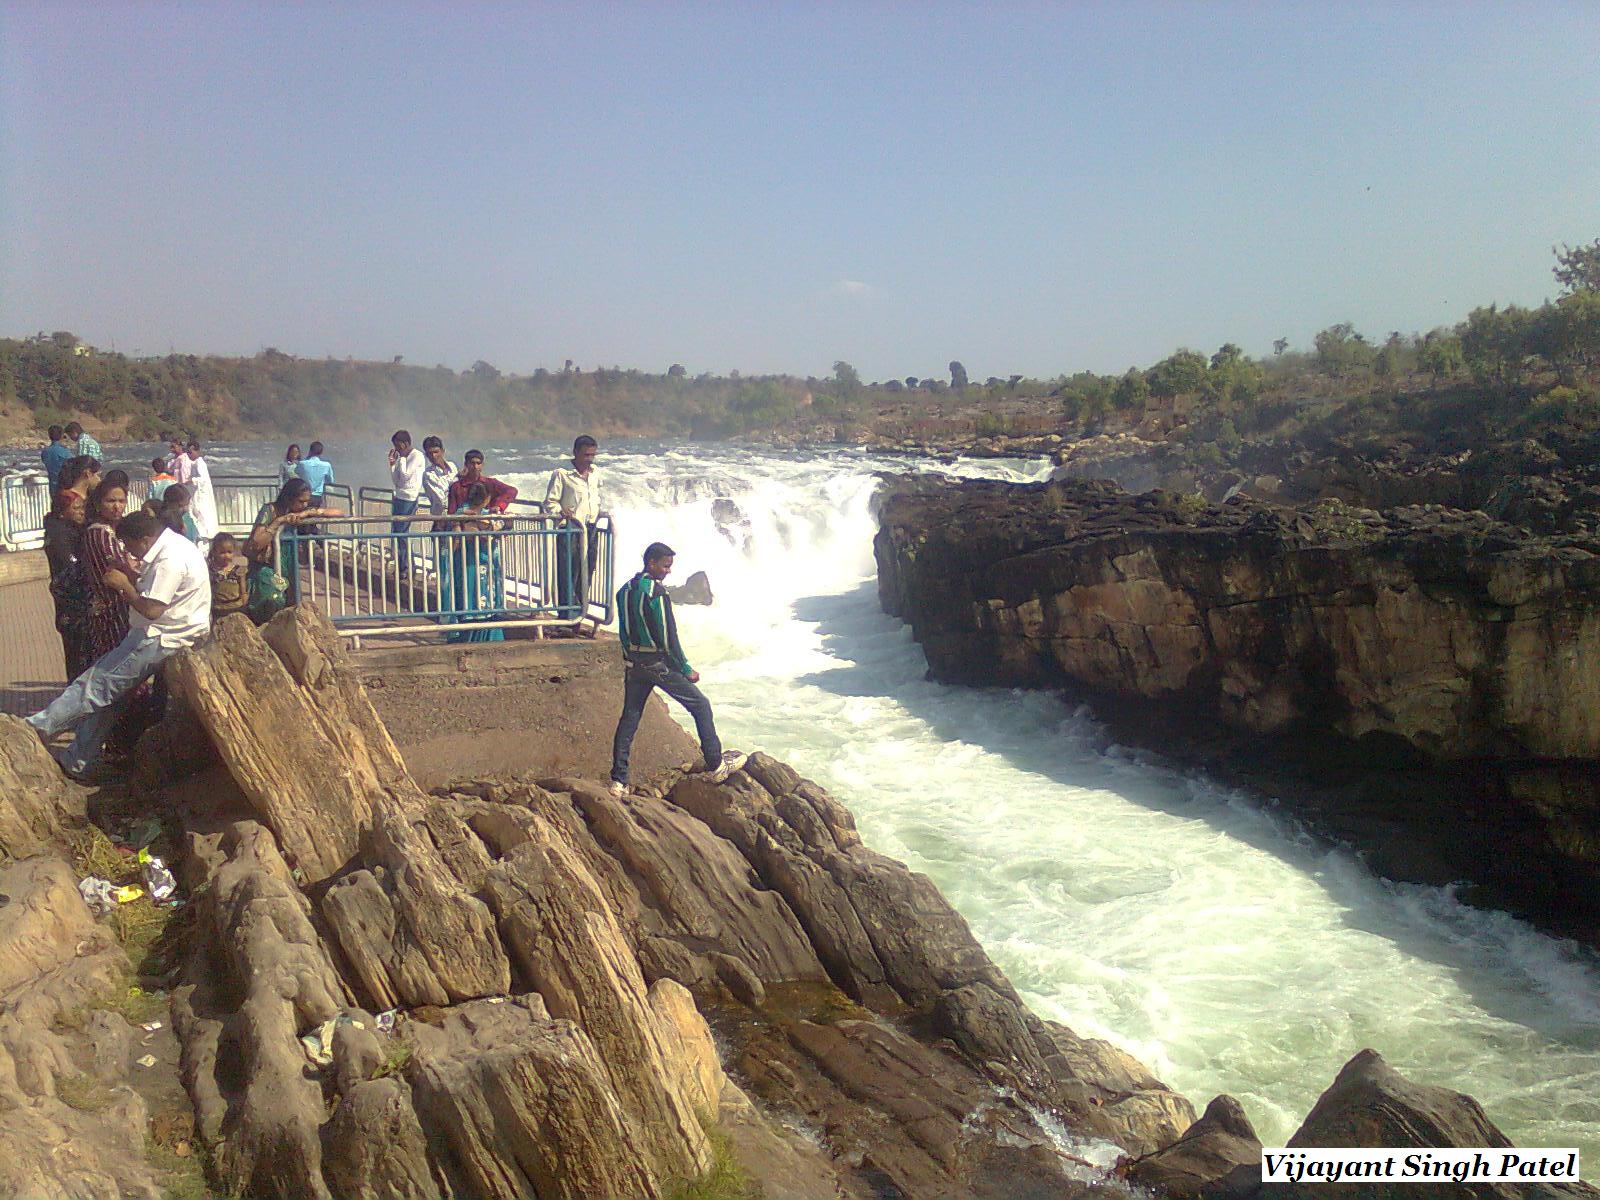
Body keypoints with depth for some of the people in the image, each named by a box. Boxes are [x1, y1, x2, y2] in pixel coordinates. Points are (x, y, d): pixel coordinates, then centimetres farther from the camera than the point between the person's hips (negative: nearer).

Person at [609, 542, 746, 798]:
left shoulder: (625, 591, 8)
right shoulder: (656, 592, -18)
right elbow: (668, 637, -18)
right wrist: (686, 670, -11)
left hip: (633, 665, 7)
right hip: (659, 664, -7)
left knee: (629, 719, 11)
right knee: (700, 705, 6)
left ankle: (618, 781, 8)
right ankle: (717, 766, 12)